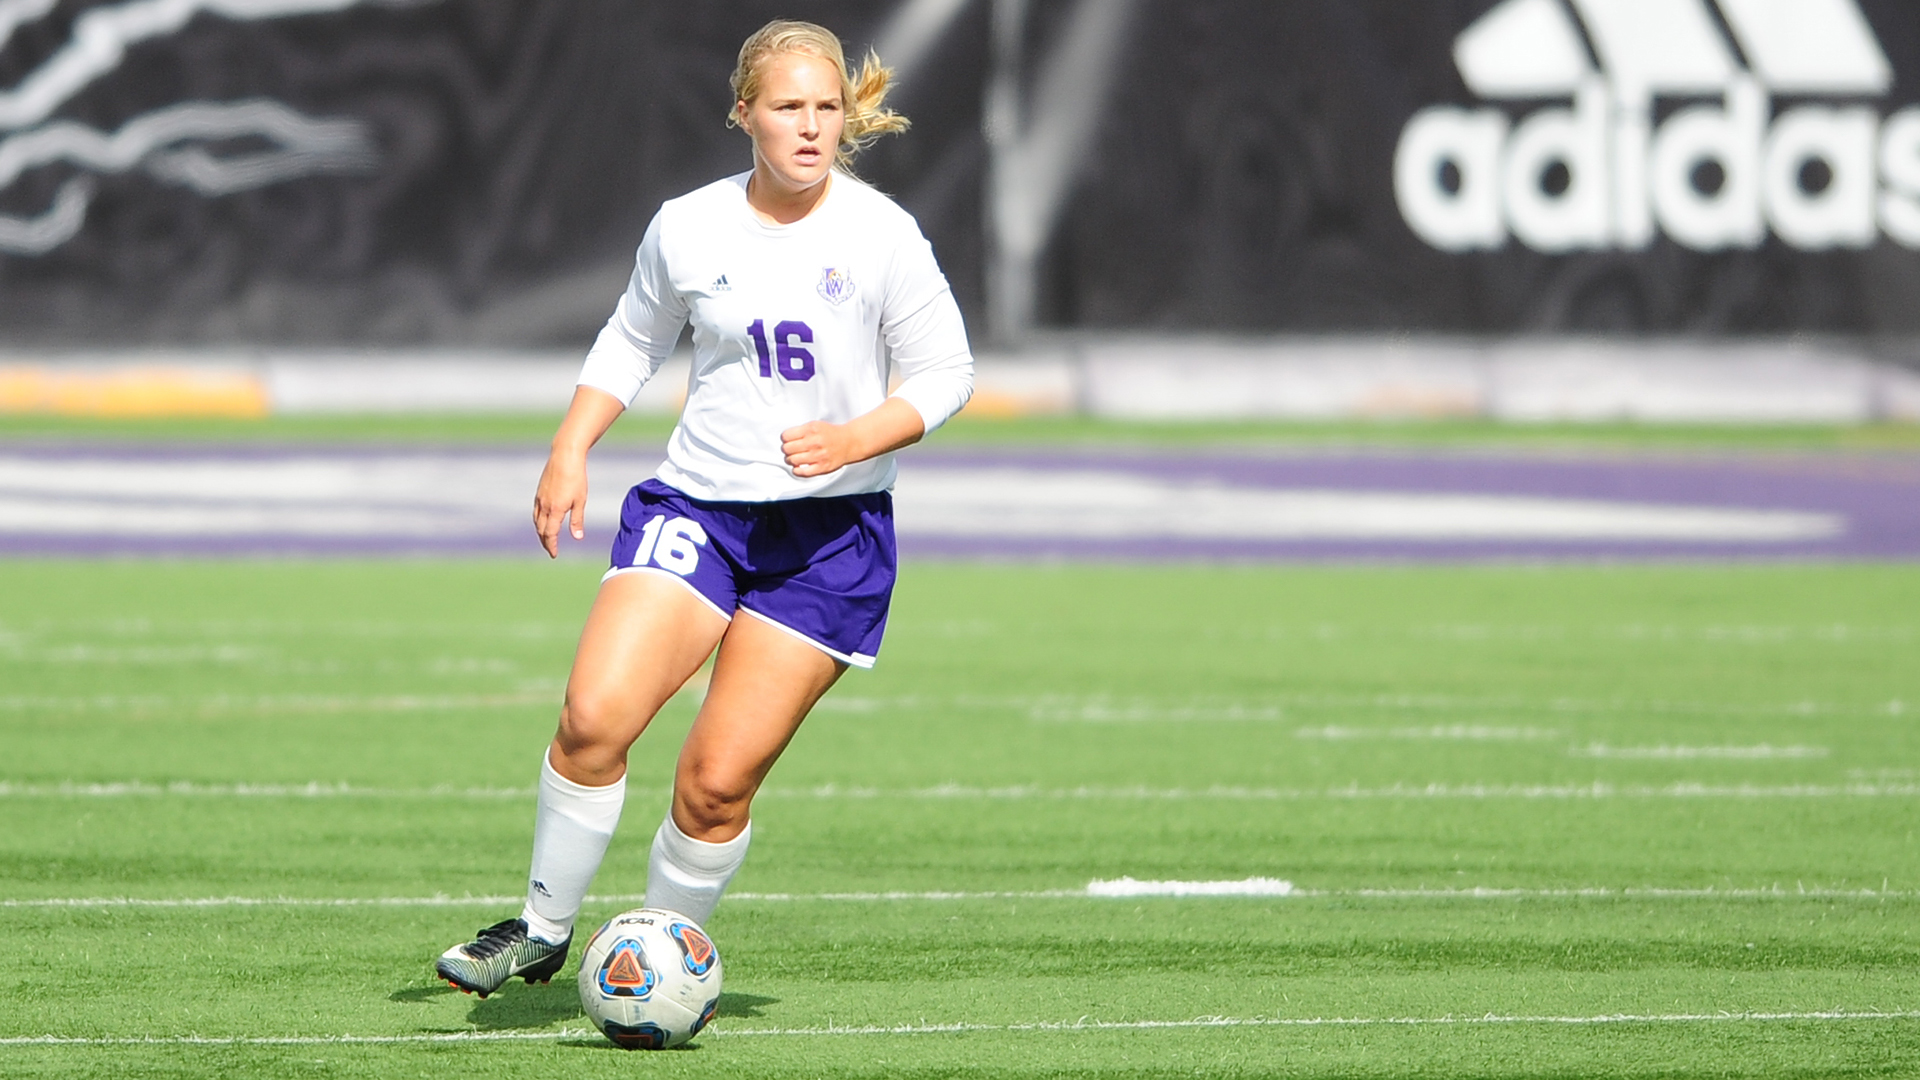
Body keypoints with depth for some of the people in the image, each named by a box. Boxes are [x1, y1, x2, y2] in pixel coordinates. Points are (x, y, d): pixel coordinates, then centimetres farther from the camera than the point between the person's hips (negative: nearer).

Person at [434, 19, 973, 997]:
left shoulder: (881, 236, -7)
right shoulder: (687, 228, 1)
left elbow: (946, 373, 0)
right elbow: (632, 342, 18)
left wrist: (856, 439, -17)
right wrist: (570, 451, 6)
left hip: (832, 531, -2)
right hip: (697, 504, 2)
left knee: (719, 781, -6)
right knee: (594, 716, -18)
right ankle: (543, 928, 2)